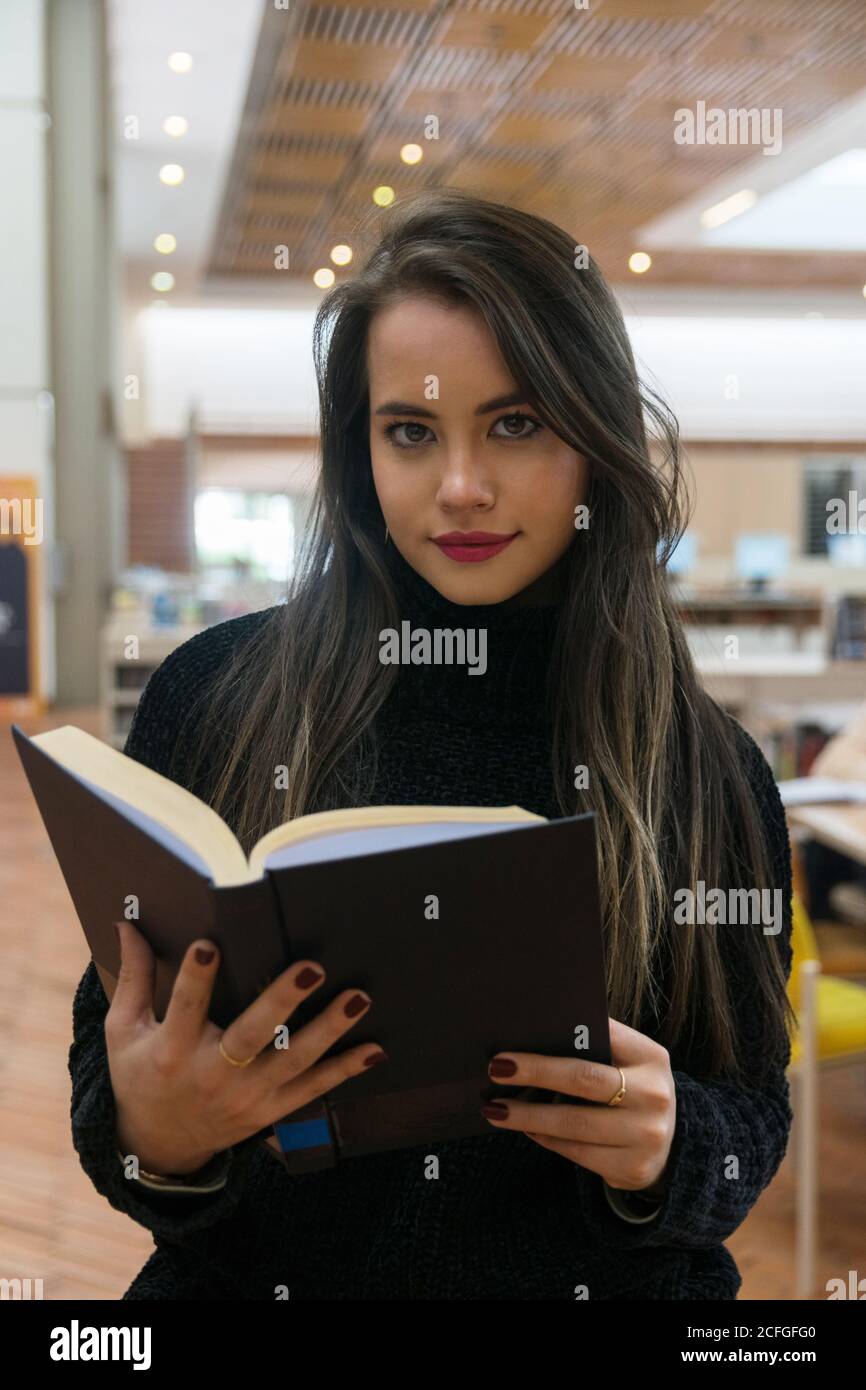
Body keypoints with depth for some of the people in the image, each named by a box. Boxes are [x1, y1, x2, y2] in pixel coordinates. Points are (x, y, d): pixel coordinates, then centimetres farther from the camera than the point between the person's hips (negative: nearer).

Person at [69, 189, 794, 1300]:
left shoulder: (709, 770, 0)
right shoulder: (217, 695, -3)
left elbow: (753, 1109, 6)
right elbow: (107, 1060, 2)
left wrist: (667, 1148, -15)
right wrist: (150, 1138, -19)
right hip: (251, 1273, 2)